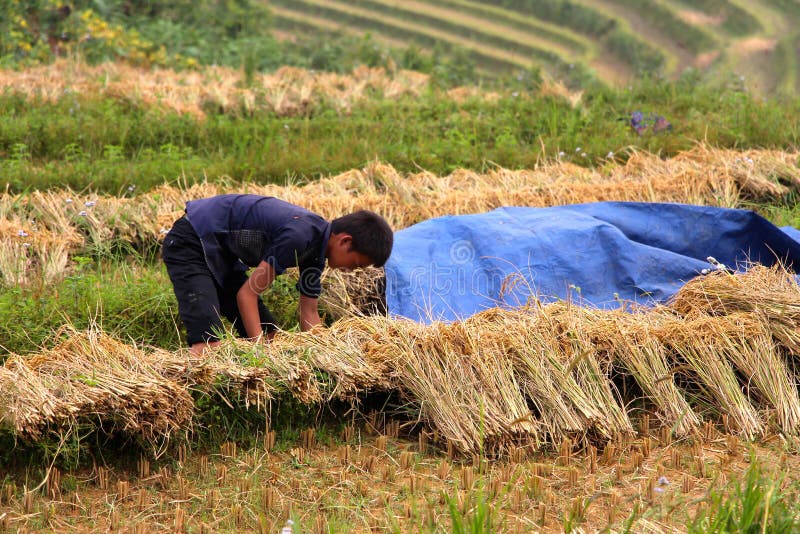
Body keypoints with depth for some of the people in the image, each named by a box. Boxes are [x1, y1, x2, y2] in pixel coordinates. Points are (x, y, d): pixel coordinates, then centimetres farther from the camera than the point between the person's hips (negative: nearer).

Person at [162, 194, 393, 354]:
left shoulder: (316, 252, 2)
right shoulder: (299, 235, -28)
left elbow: (309, 313, 12)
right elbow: (247, 293, -23)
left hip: (220, 253, 10)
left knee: (270, 336, 9)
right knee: (208, 345, -26)